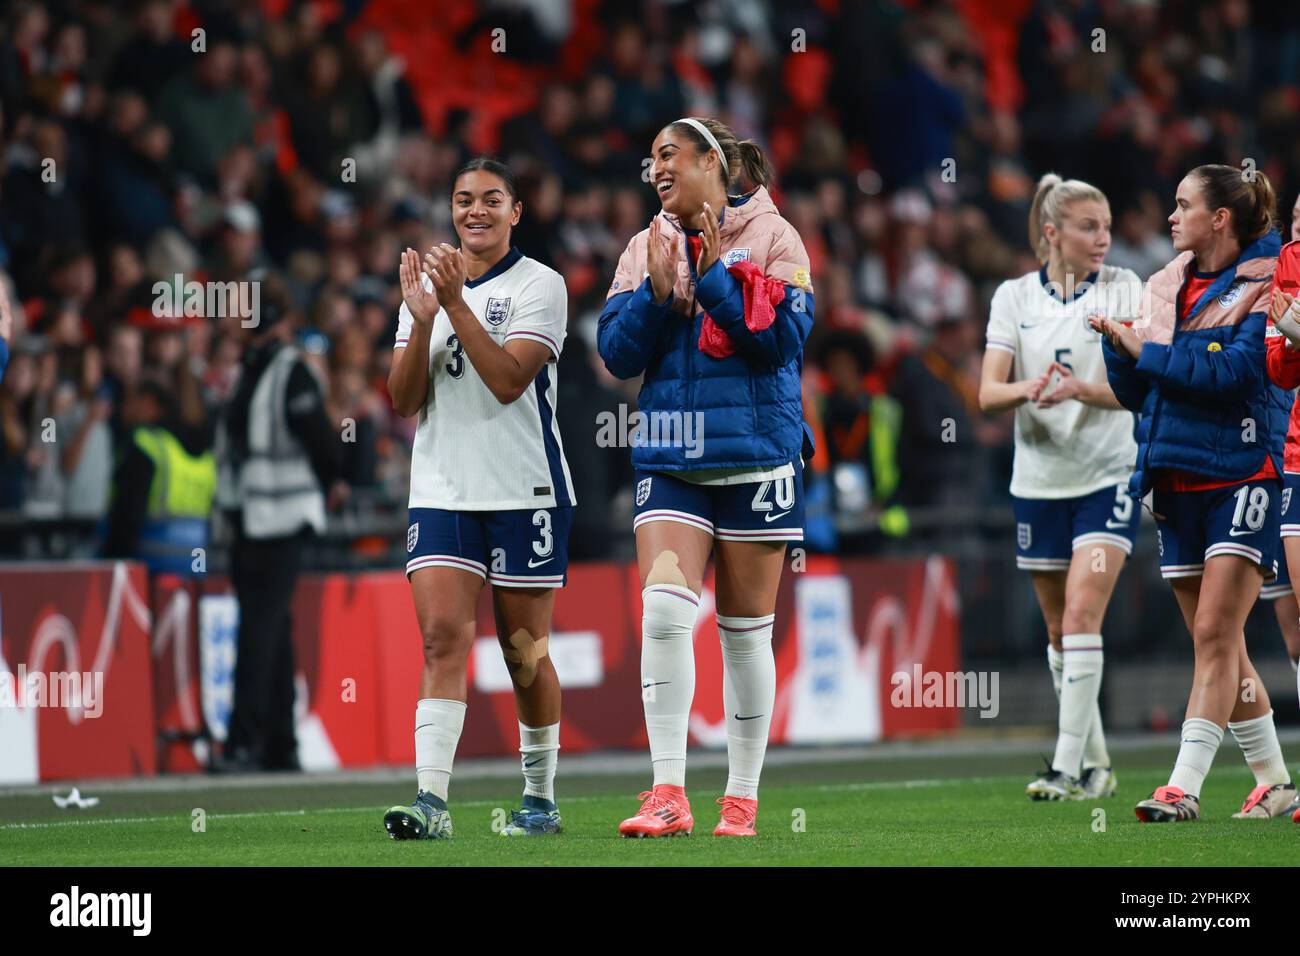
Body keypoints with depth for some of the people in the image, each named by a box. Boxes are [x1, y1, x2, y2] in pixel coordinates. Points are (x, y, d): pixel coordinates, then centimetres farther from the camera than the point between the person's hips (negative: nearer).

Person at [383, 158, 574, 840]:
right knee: (442, 638, -12)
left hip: (524, 490, -3)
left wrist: (455, 304, -21)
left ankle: (540, 797, 18)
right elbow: (403, 400, 5)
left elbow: (509, 380, -16)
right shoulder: (427, 282, 11)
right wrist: (422, 320, -10)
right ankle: (431, 798, -20)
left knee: (524, 651, 3)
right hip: (442, 493, 3)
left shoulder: (539, 285, -3)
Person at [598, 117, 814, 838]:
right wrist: (657, 293, -10)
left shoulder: (770, 237, -1)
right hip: (670, 460, 2)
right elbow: (617, 354, 5)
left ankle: (742, 799, 14)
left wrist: (712, 278, -14)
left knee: (745, 631, 5)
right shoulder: (647, 248, 10)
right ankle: (668, 797, -16)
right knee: (663, 613, -15)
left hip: (756, 458, -2)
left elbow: (783, 337, -12)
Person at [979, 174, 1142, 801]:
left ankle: (1069, 766, -18)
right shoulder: (1014, 297, 3)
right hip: (1039, 481, 3)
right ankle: (1096, 765, 21)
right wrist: (1026, 389, -25)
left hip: (1109, 474, -3)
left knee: (1082, 614, -16)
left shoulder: (1124, 288, -1)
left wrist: (1081, 388, -27)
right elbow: (987, 393, -3)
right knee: (1059, 630, 8)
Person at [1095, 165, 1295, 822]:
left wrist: (1147, 349, -13)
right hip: (1175, 482, 7)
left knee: (1215, 634, -13)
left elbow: (1235, 373, -19)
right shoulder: (1165, 287, 14)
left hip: (1240, 476, -7)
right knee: (1219, 644, 9)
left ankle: (1184, 788, -20)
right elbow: (1135, 394, 15)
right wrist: (1118, 344, -4)